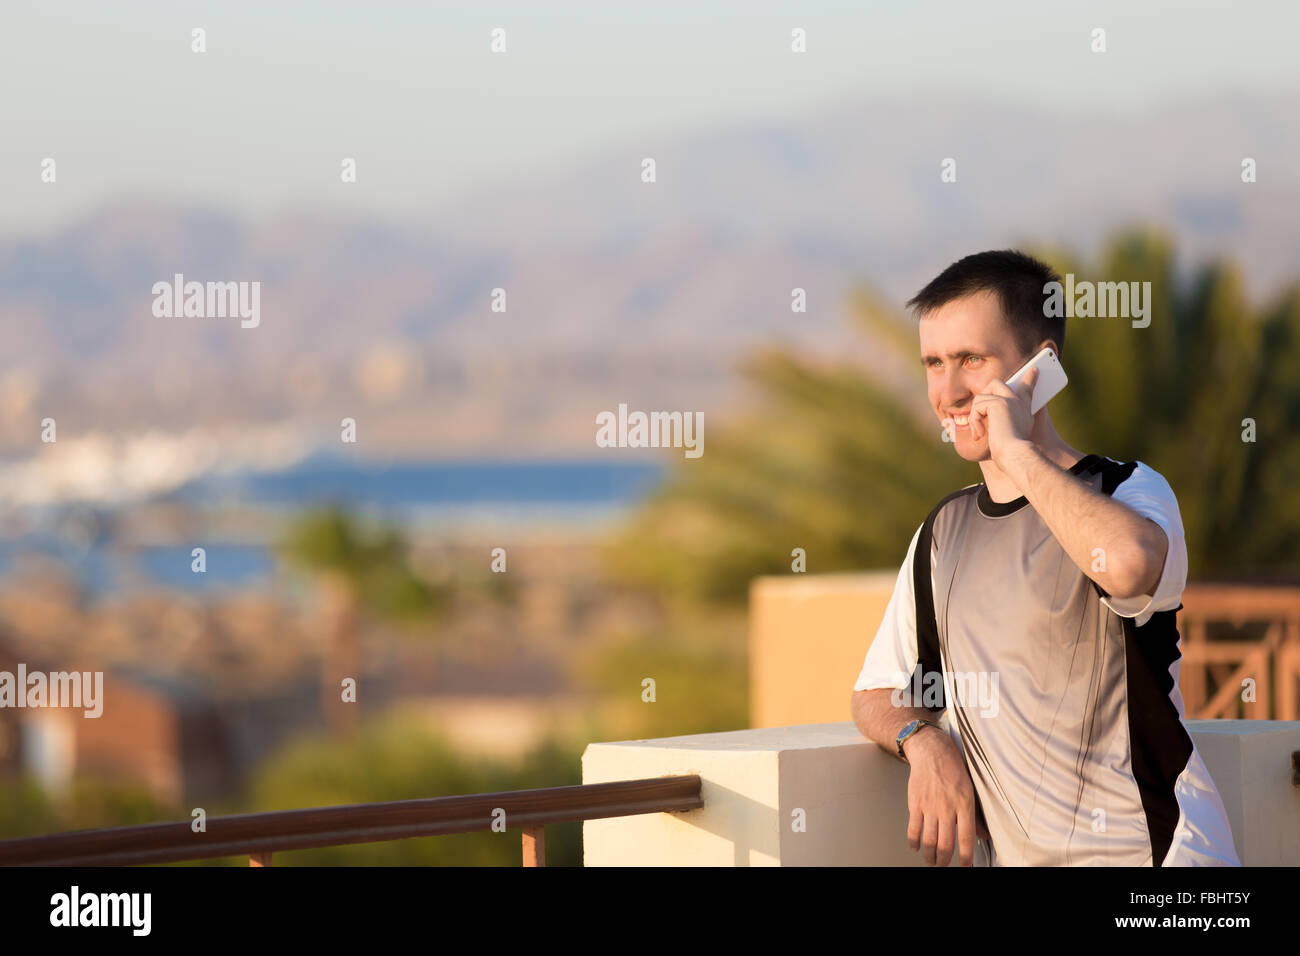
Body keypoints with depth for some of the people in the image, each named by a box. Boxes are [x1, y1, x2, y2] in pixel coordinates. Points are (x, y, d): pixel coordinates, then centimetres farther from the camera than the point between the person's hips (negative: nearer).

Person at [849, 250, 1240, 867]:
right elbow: (877, 694, 23)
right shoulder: (945, 530, 18)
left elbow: (1129, 563, -26)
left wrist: (1017, 450, -14)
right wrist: (922, 740, 0)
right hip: (1009, 855, 5)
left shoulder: (1129, 489, -1)